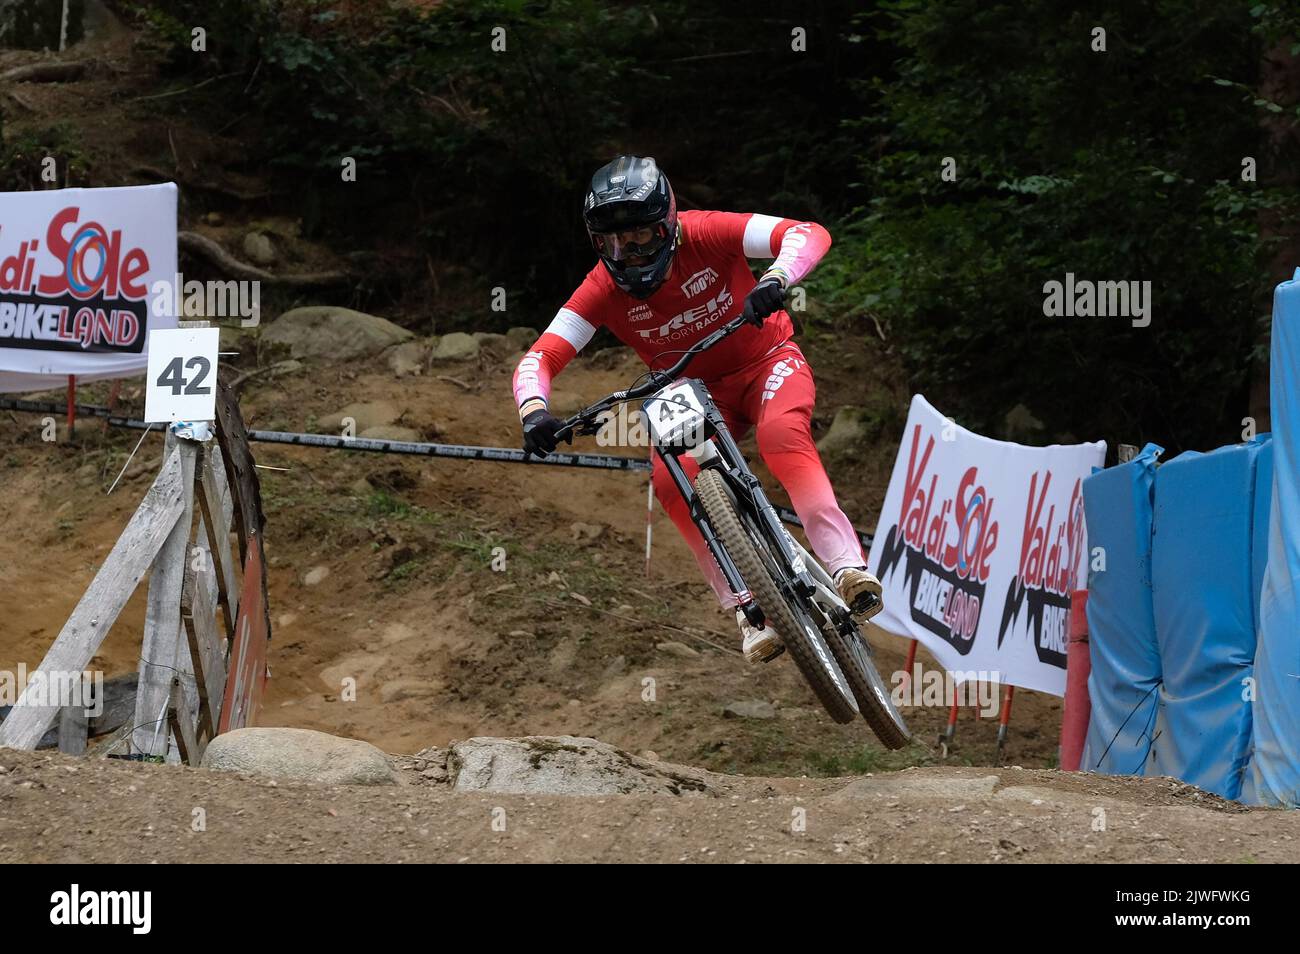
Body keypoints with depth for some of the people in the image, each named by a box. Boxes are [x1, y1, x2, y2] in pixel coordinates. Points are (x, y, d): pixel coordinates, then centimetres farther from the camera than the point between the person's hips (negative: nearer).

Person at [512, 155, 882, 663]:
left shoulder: (706, 235, -23)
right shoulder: (604, 289, -17)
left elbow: (808, 235, -32)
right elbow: (540, 358, -20)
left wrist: (775, 280, -54)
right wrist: (533, 411, -42)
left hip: (767, 363, -3)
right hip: (698, 393, 3)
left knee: (780, 435, -36)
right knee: (671, 479, -26)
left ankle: (848, 566, -41)